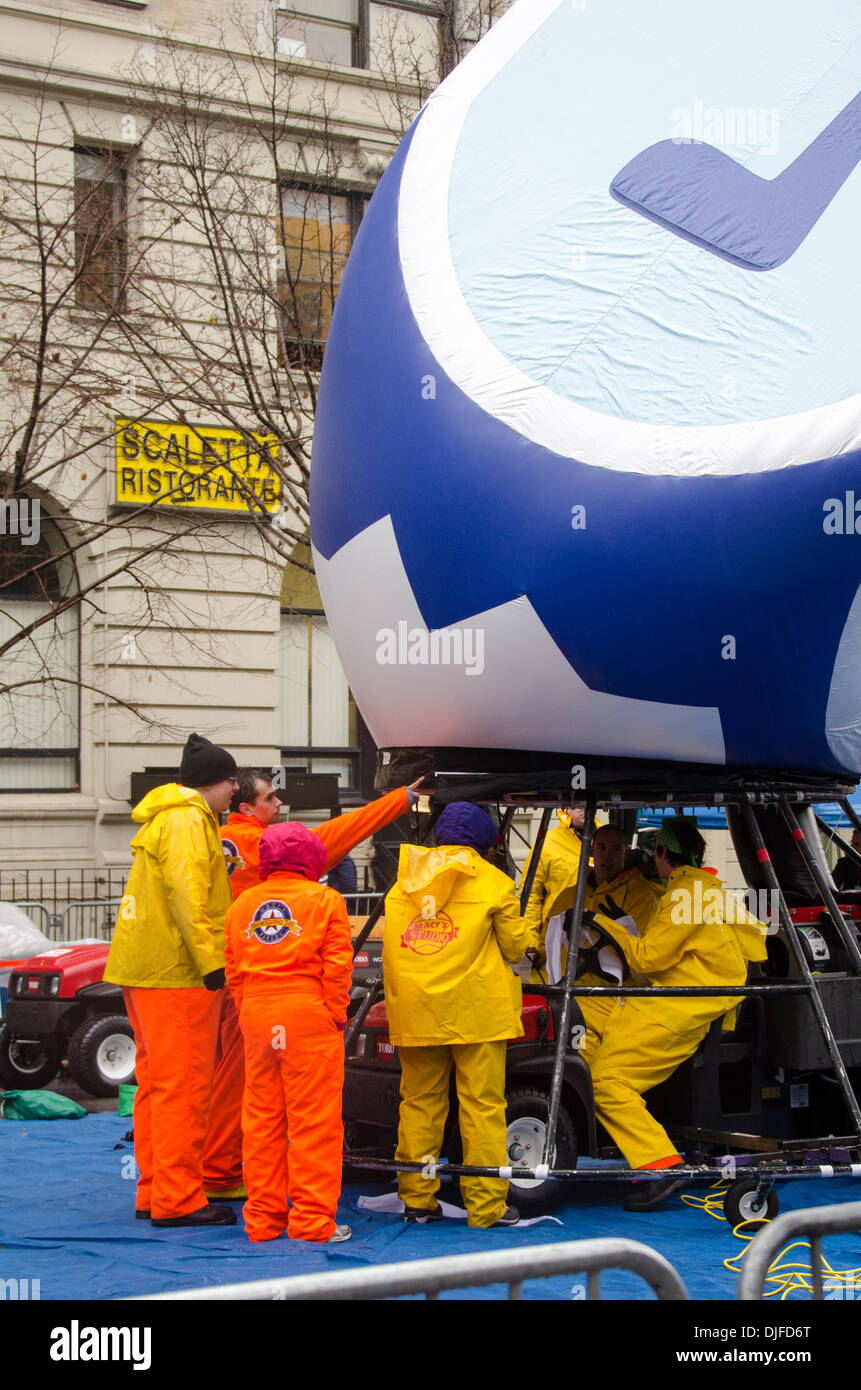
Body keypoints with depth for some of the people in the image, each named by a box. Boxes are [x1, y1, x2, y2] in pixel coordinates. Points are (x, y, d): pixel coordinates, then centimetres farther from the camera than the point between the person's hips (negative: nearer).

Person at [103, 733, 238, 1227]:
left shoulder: (165, 819, 22)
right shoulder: (186, 820, -11)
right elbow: (186, 894, -20)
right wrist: (210, 961, -22)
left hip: (145, 966, 11)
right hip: (176, 970, -11)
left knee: (158, 1082, 13)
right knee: (182, 1085, -8)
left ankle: (156, 1193, 18)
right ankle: (177, 1200, -7)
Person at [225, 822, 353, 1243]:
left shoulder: (243, 903, 14)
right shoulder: (325, 900, 1)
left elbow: (233, 968, 13)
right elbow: (337, 965, -5)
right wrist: (336, 1013, 2)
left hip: (256, 1016, 5)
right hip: (309, 1016, -5)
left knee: (261, 1118, 9)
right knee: (313, 1118, -2)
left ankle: (262, 1217, 13)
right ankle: (312, 1218, -2)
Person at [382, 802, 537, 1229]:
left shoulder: (403, 886, 13)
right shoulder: (492, 882, -1)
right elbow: (515, 946, 5)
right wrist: (531, 936, 25)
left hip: (415, 1011, 4)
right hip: (474, 1010, -4)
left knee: (419, 1102, 11)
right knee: (482, 1105, -1)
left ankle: (417, 1198, 14)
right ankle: (486, 1205, -1)